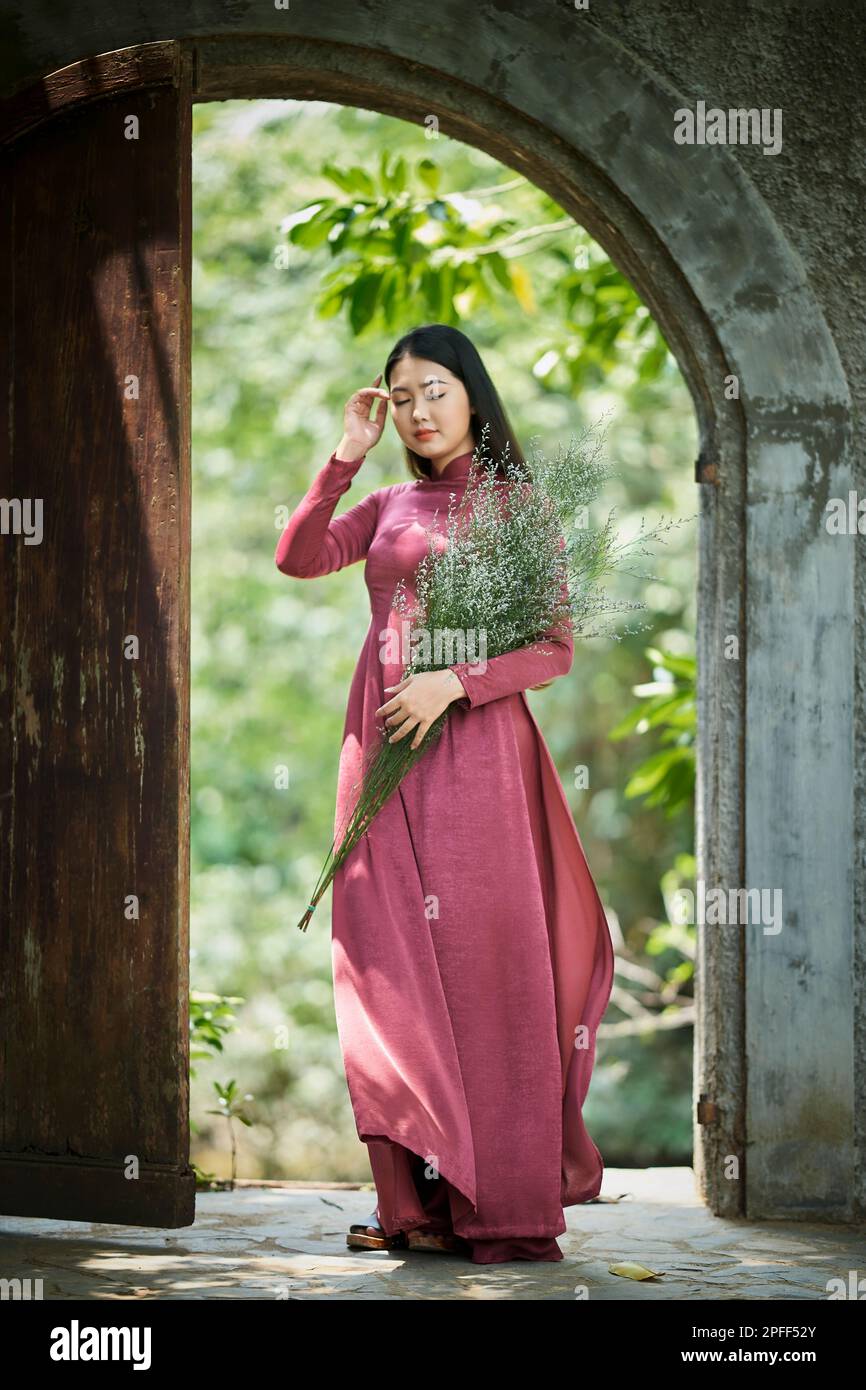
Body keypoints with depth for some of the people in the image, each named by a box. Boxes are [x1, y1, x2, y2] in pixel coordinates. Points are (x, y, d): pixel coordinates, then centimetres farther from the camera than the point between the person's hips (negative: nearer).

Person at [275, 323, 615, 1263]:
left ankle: (500, 1206, -3)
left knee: (480, 963, -6)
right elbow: (298, 557, 3)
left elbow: (556, 648, -3)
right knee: (395, 967, 1)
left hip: (470, 746, -5)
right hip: (382, 743, 5)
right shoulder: (391, 507, 18)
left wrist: (454, 682, -16)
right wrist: (346, 459, -2)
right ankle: (418, 1199, 3)